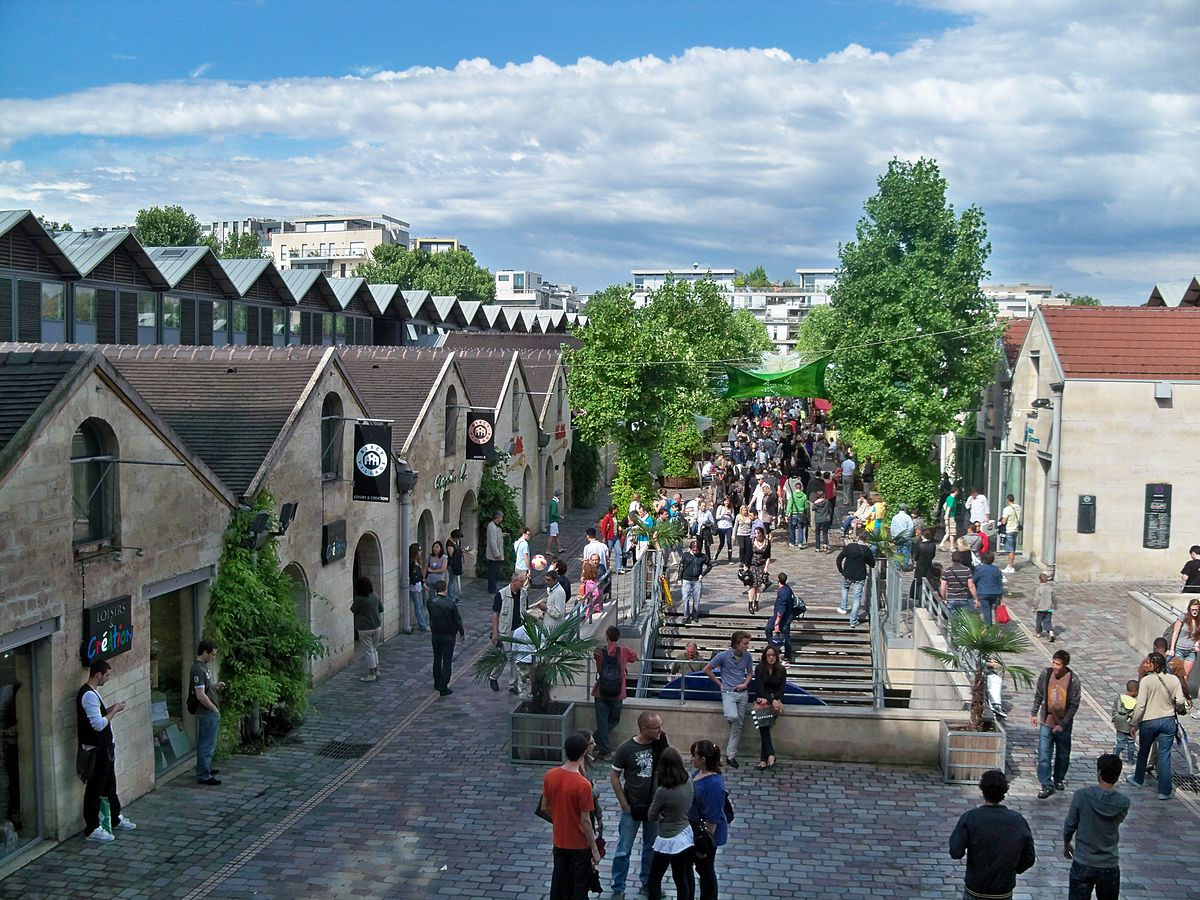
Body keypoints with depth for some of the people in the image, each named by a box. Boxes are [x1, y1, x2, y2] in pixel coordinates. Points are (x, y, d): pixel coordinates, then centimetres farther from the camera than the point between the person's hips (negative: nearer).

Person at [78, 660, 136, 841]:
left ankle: (116, 818, 35)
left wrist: (110, 710, 7)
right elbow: (99, 724, -26)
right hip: (96, 750, -11)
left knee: (110, 785, 22)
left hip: (104, 747, 11)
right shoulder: (88, 695, -23)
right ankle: (92, 828, 8)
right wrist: (114, 711, -14)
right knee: (95, 788, -1)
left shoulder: (92, 692, 10)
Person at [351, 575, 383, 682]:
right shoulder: (375, 596, -2)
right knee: (374, 649, 21)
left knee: (368, 651, 4)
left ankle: (371, 674, 10)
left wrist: (351, 604, 16)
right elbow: (381, 610, 8)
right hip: (377, 626, 6)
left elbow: (353, 610, -2)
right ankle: (376, 670, 28)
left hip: (365, 629, -6)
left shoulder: (359, 599, -19)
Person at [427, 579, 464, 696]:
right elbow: (457, 620, -10)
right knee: (447, 661, 2)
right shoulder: (451, 603, -18)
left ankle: (437, 684, 31)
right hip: (448, 635, -4)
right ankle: (443, 687, 1)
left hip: (435, 635, 4)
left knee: (437, 659, 19)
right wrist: (462, 633, 3)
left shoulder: (431, 602, -9)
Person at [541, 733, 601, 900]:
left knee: (559, 883, 18)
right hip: (580, 845, -5)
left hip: (559, 842, 5)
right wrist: (595, 849, -9)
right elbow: (585, 821, -20)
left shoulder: (550, 775, -8)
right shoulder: (583, 785, -25)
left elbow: (545, 808, 4)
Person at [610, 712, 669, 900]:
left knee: (651, 846, 19)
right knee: (624, 849, 7)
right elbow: (614, 777, -9)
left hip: (654, 806, 4)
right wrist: (625, 805, -10)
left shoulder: (659, 745, -7)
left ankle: (648, 880, 38)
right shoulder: (626, 749, -18)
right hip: (633, 807, -4)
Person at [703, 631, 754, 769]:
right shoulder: (723, 655, -10)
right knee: (733, 717, -29)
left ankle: (731, 755, 11)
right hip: (728, 692, -4)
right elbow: (707, 669, 0)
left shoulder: (747, 656, 2)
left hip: (742, 693, 4)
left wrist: (745, 684, -1)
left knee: (738, 725, 3)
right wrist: (719, 684, 2)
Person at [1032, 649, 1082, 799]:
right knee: (1044, 755, -8)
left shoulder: (1073, 680, -15)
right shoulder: (1046, 674, -8)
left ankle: (1059, 779, 39)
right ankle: (1047, 786, -2)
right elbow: (1039, 695, 7)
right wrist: (1034, 713, 9)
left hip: (1063, 725, -1)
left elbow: (1074, 705, -11)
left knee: (1063, 755, 17)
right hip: (1046, 722, 1)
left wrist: (1062, 724, -14)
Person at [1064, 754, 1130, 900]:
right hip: (1110, 866, 2)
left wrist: (1066, 844, 14)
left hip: (1083, 864, -2)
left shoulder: (1082, 795, -16)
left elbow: (1070, 825, -4)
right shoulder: (1123, 803, -10)